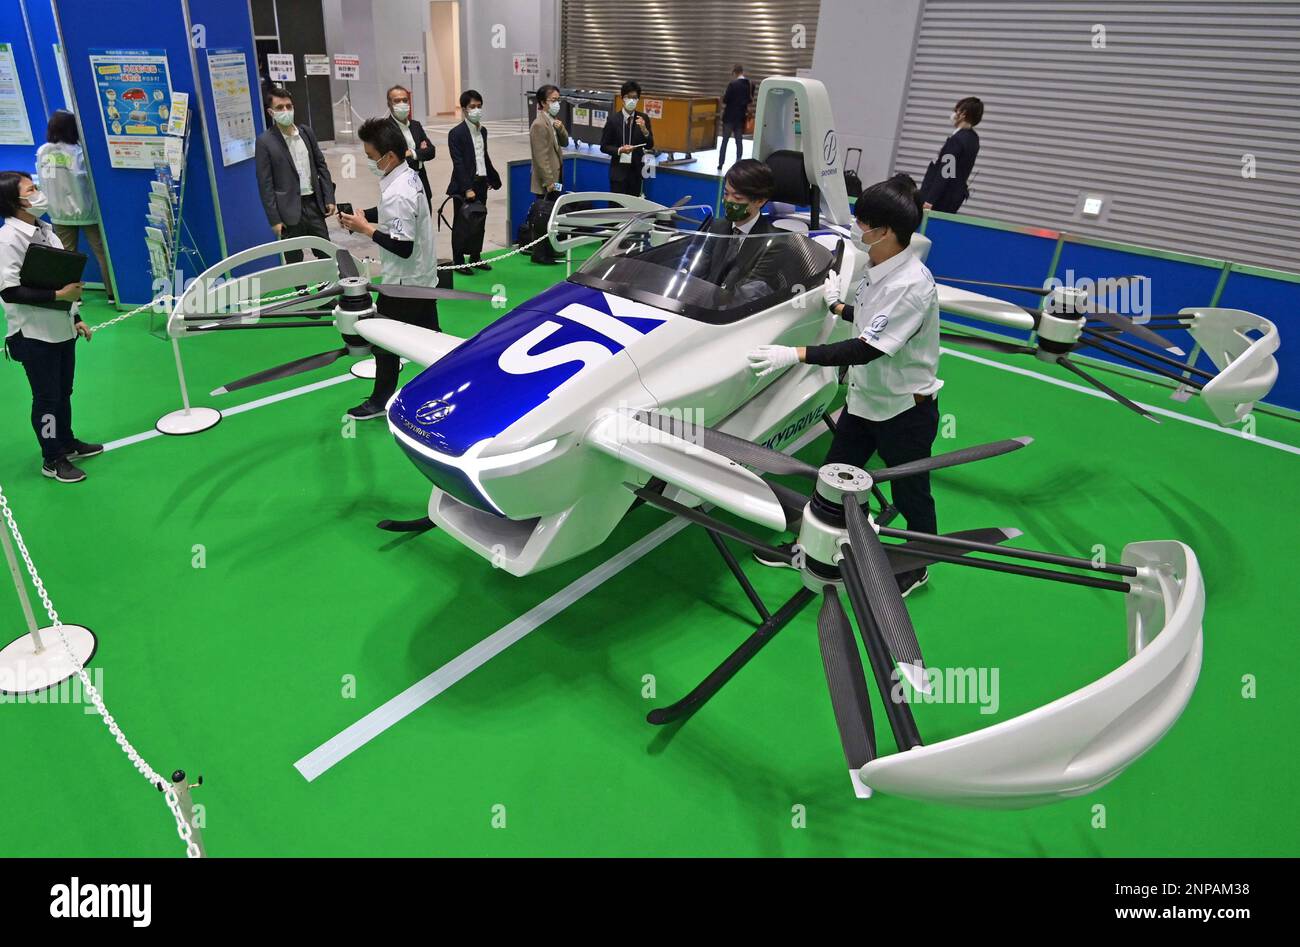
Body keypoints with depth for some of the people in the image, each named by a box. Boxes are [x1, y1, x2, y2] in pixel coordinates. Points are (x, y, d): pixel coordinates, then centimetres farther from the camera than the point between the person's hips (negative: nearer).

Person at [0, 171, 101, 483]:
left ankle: (67, 442, 36)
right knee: (47, 398, 4)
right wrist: (58, 295, -23)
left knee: (64, 392, 19)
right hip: (34, 335, -7)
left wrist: (76, 317, 15)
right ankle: (52, 460, 17)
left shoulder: (45, 230, 8)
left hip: (61, 329, 7)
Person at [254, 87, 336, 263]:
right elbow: (265, 184, -8)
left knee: (326, 255, 10)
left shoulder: (307, 132, 6)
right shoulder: (265, 142, -7)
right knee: (294, 261, 5)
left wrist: (329, 198, 5)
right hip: (290, 211, -4)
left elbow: (321, 166, 13)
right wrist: (274, 219, -12)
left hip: (314, 204, 4)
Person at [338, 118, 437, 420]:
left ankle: (381, 401, 18)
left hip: (402, 280, -9)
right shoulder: (409, 174, 3)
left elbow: (403, 247, -29)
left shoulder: (397, 193, -27)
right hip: (422, 275, 9)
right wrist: (363, 215, 4)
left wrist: (366, 229, -20)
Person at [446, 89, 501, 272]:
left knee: (479, 223, 13)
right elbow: (458, 164, -16)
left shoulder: (483, 131, 12)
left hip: (481, 184, 7)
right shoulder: (456, 133, -11)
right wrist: (467, 189, -21)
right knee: (462, 225, 1)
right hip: (464, 186, -7)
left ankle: (475, 258, 25)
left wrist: (493, 179, 21)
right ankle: (459, 262, 9)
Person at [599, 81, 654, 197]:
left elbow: (650, 146, 2)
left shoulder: (643, 118, 2)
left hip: (636, 170, 3)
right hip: (618, 170, -2)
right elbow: (604, 146, -2)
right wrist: (619, 150, -19)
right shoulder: (613, 119, -5)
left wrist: (644, 129, -16)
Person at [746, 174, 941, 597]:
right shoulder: (877, 268, -2)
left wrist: (796, 354, -35)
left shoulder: (912, 285, -28)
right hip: (864, 399, 8)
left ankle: (917, 567, 37)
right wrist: (837, 305, 25)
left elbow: (867, 349, -32)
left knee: (910, 494, 13)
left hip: (906, 409, -8)